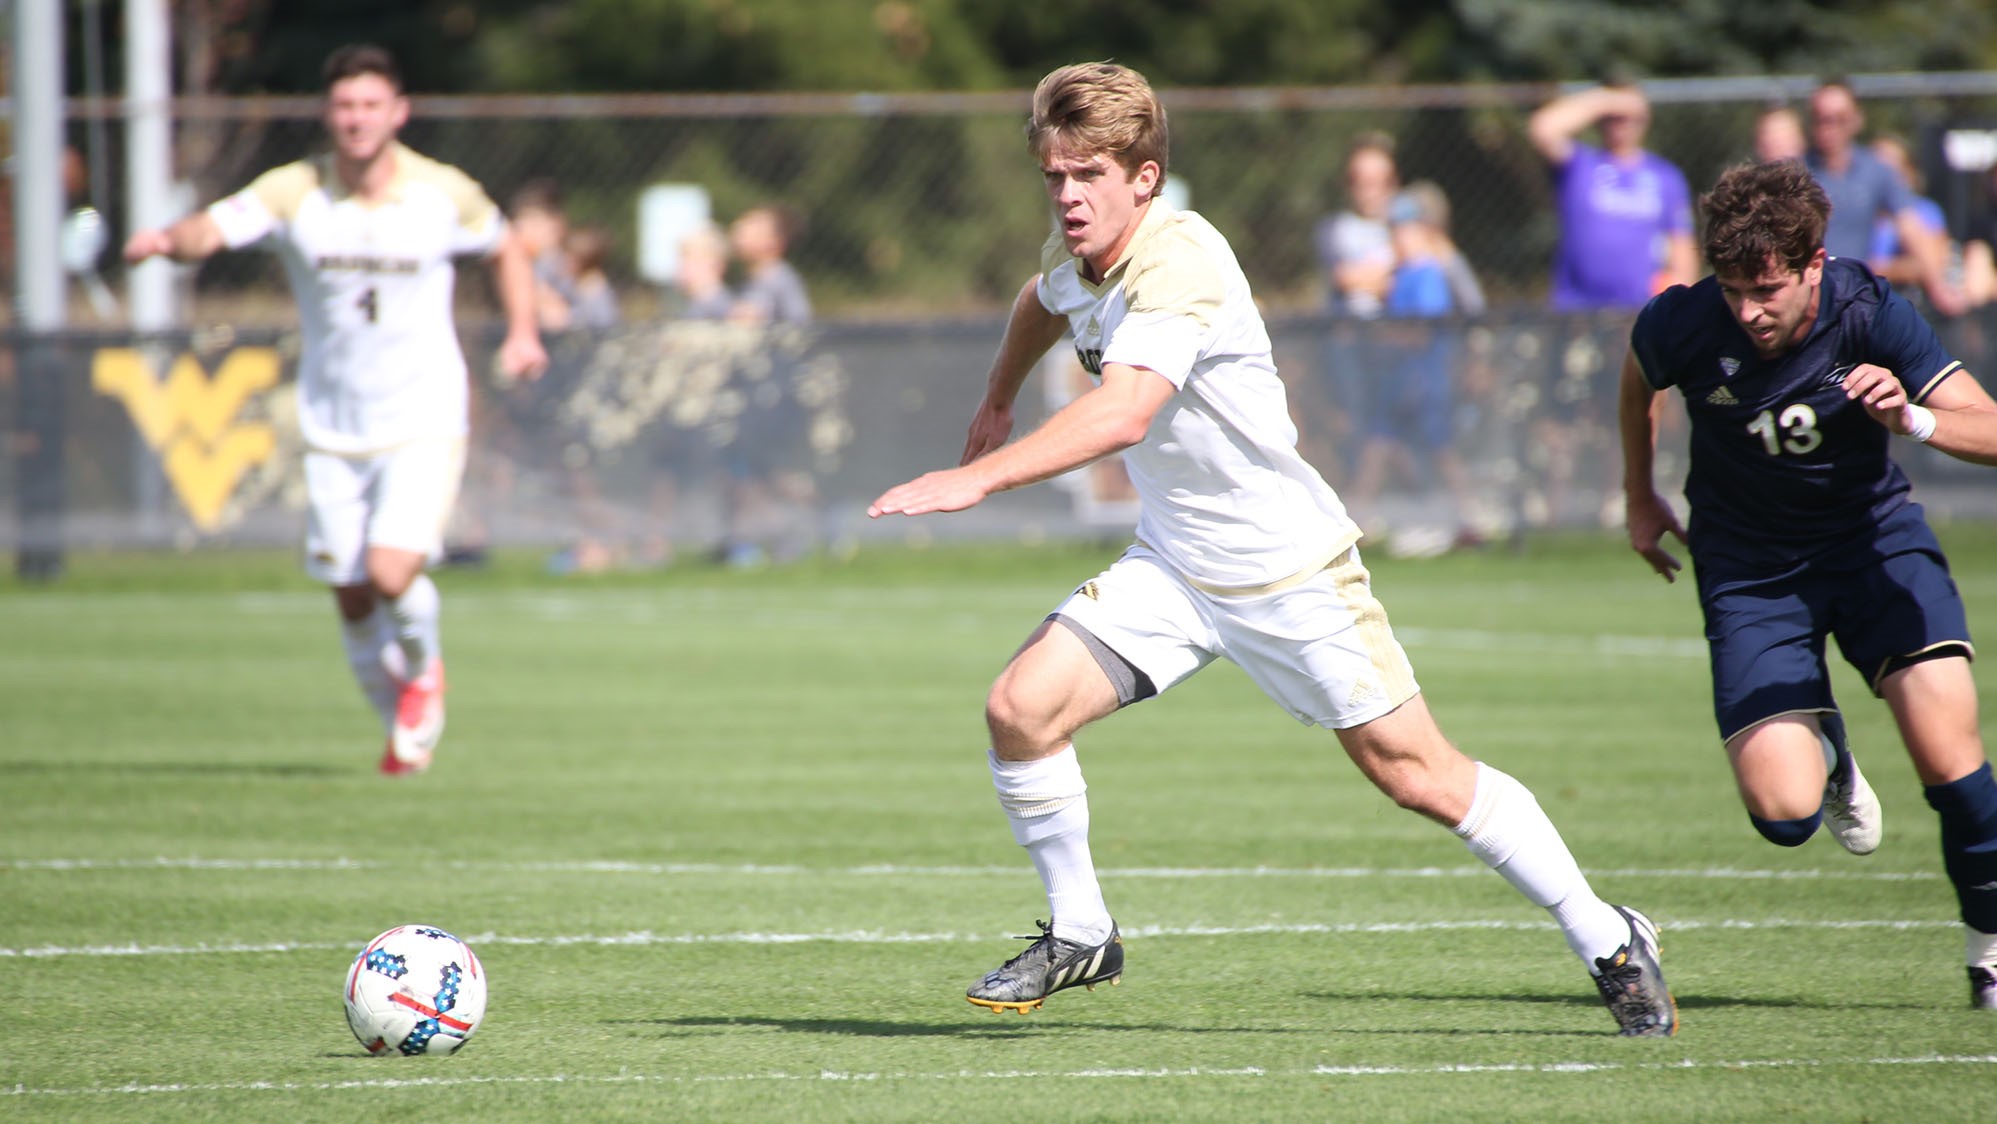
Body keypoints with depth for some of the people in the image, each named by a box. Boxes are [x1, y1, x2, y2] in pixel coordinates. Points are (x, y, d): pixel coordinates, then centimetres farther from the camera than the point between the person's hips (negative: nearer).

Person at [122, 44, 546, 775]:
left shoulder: (446, 194, -7)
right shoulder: (295, 192, -9)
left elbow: (505, 248, 14)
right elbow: (213, 228, -24)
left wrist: (523, 333, 0)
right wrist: (168, 240, -47)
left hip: (423, 422, -2)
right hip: (332, 431, 2)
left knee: (391, 573, -19)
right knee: (352, 601, 5)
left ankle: (423, 671, 14)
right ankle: (404, 728, 30)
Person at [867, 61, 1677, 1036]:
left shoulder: (1179, 261, -26)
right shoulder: (1074, 257, 0)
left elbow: (1121, 414, -42)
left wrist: (977, 478, -47)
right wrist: (996, 402, 38)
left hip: (1290, 569, -7)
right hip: (1171, 568, 7)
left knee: (1414, 774, -4)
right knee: (1020, 709, -11)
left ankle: (1609, 943, 12)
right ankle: (1079, 937, 9)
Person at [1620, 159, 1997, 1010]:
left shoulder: (1868, 312, -21)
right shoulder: (1684, 326, -18)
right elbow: (1638, 377, 8)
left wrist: (1910, 419, -42)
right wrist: (1639, 497, 17)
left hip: (1870, 534, 0)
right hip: (1749, 565, 1)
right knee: (1783, 812, -14)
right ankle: (1826, 753, 26)